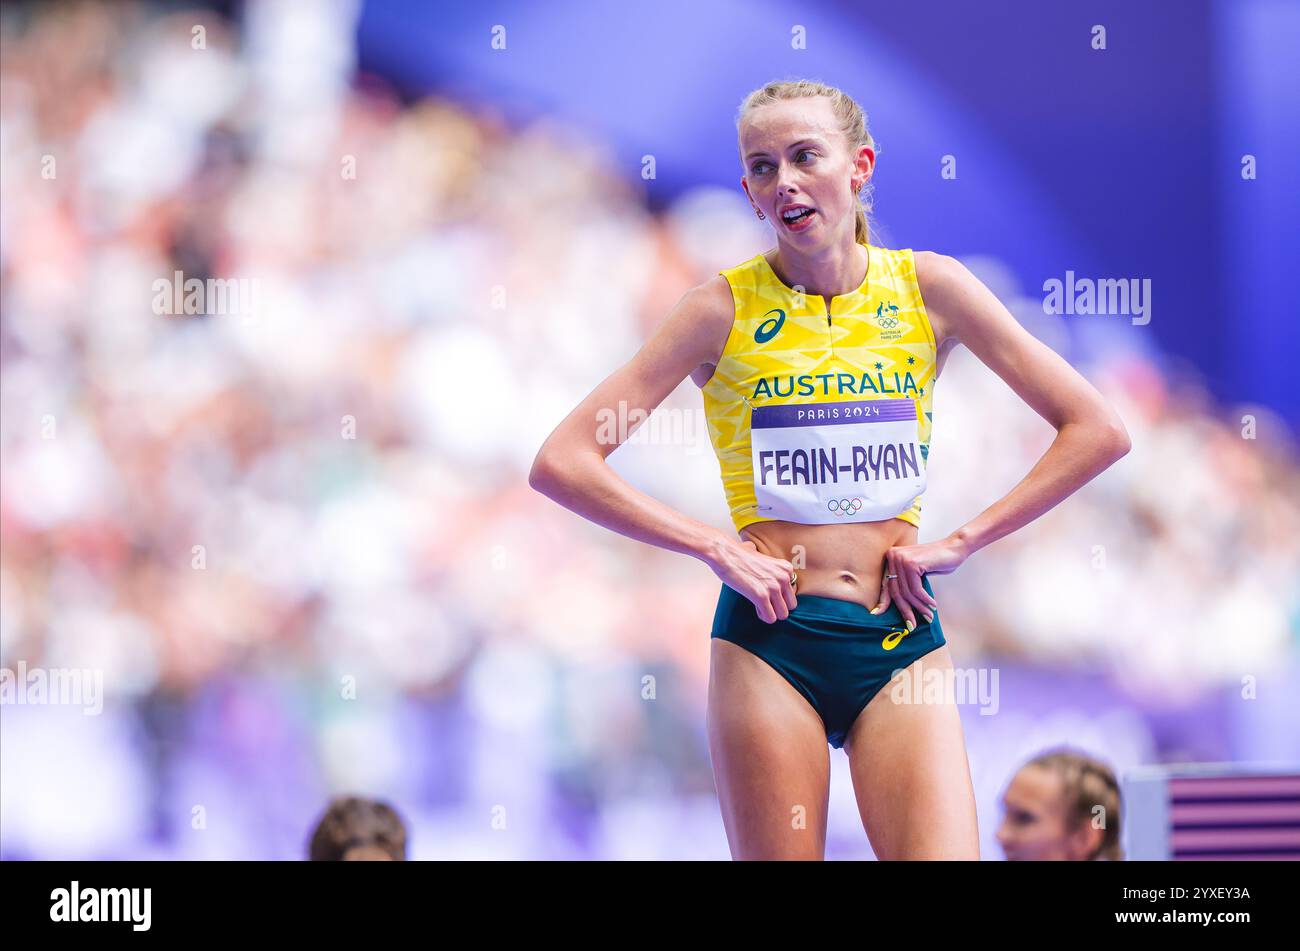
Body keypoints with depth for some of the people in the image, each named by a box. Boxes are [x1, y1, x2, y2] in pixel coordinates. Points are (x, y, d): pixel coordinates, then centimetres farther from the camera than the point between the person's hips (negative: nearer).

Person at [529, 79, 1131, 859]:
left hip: (900, 644, 1)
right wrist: (715, 549, -10)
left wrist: (961, 543, -3)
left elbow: (1098, 430, 4)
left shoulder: (928, 289, 3)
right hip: (770, 641, -1)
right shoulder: (727, 310, -2)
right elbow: (562, 463, -5)